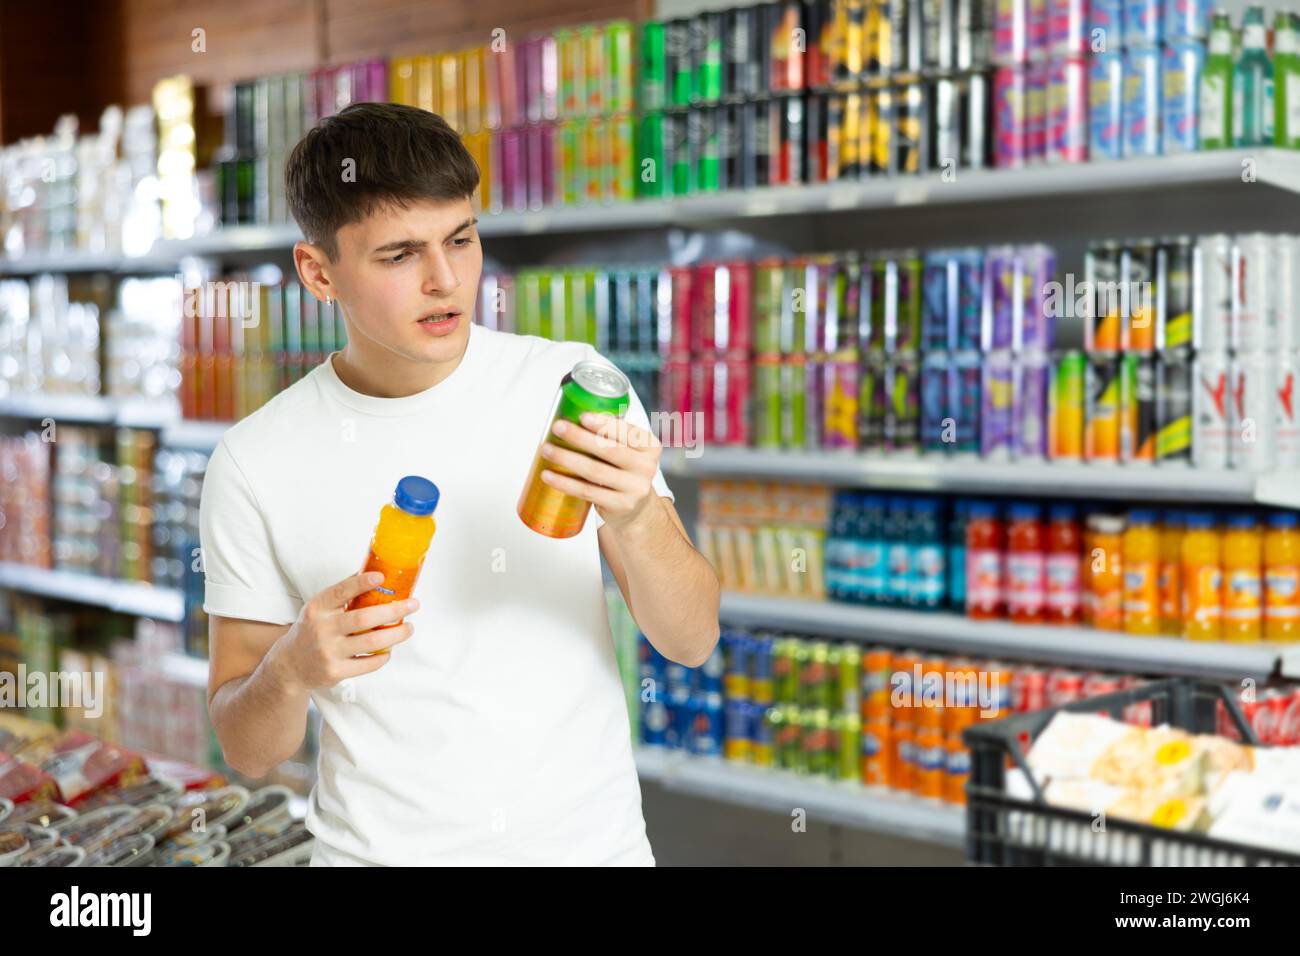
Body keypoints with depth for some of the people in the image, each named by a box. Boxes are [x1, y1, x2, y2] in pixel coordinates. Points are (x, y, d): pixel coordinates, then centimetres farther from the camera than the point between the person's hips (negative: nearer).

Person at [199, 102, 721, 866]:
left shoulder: (572, 386, -8)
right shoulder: (257, 465, -9)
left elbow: (691, 641, -8)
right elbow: (248, 749, -3)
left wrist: (635, 517, -26)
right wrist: (291, 670, -23)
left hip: (589, 839, 1)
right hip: (381, 847, -1)